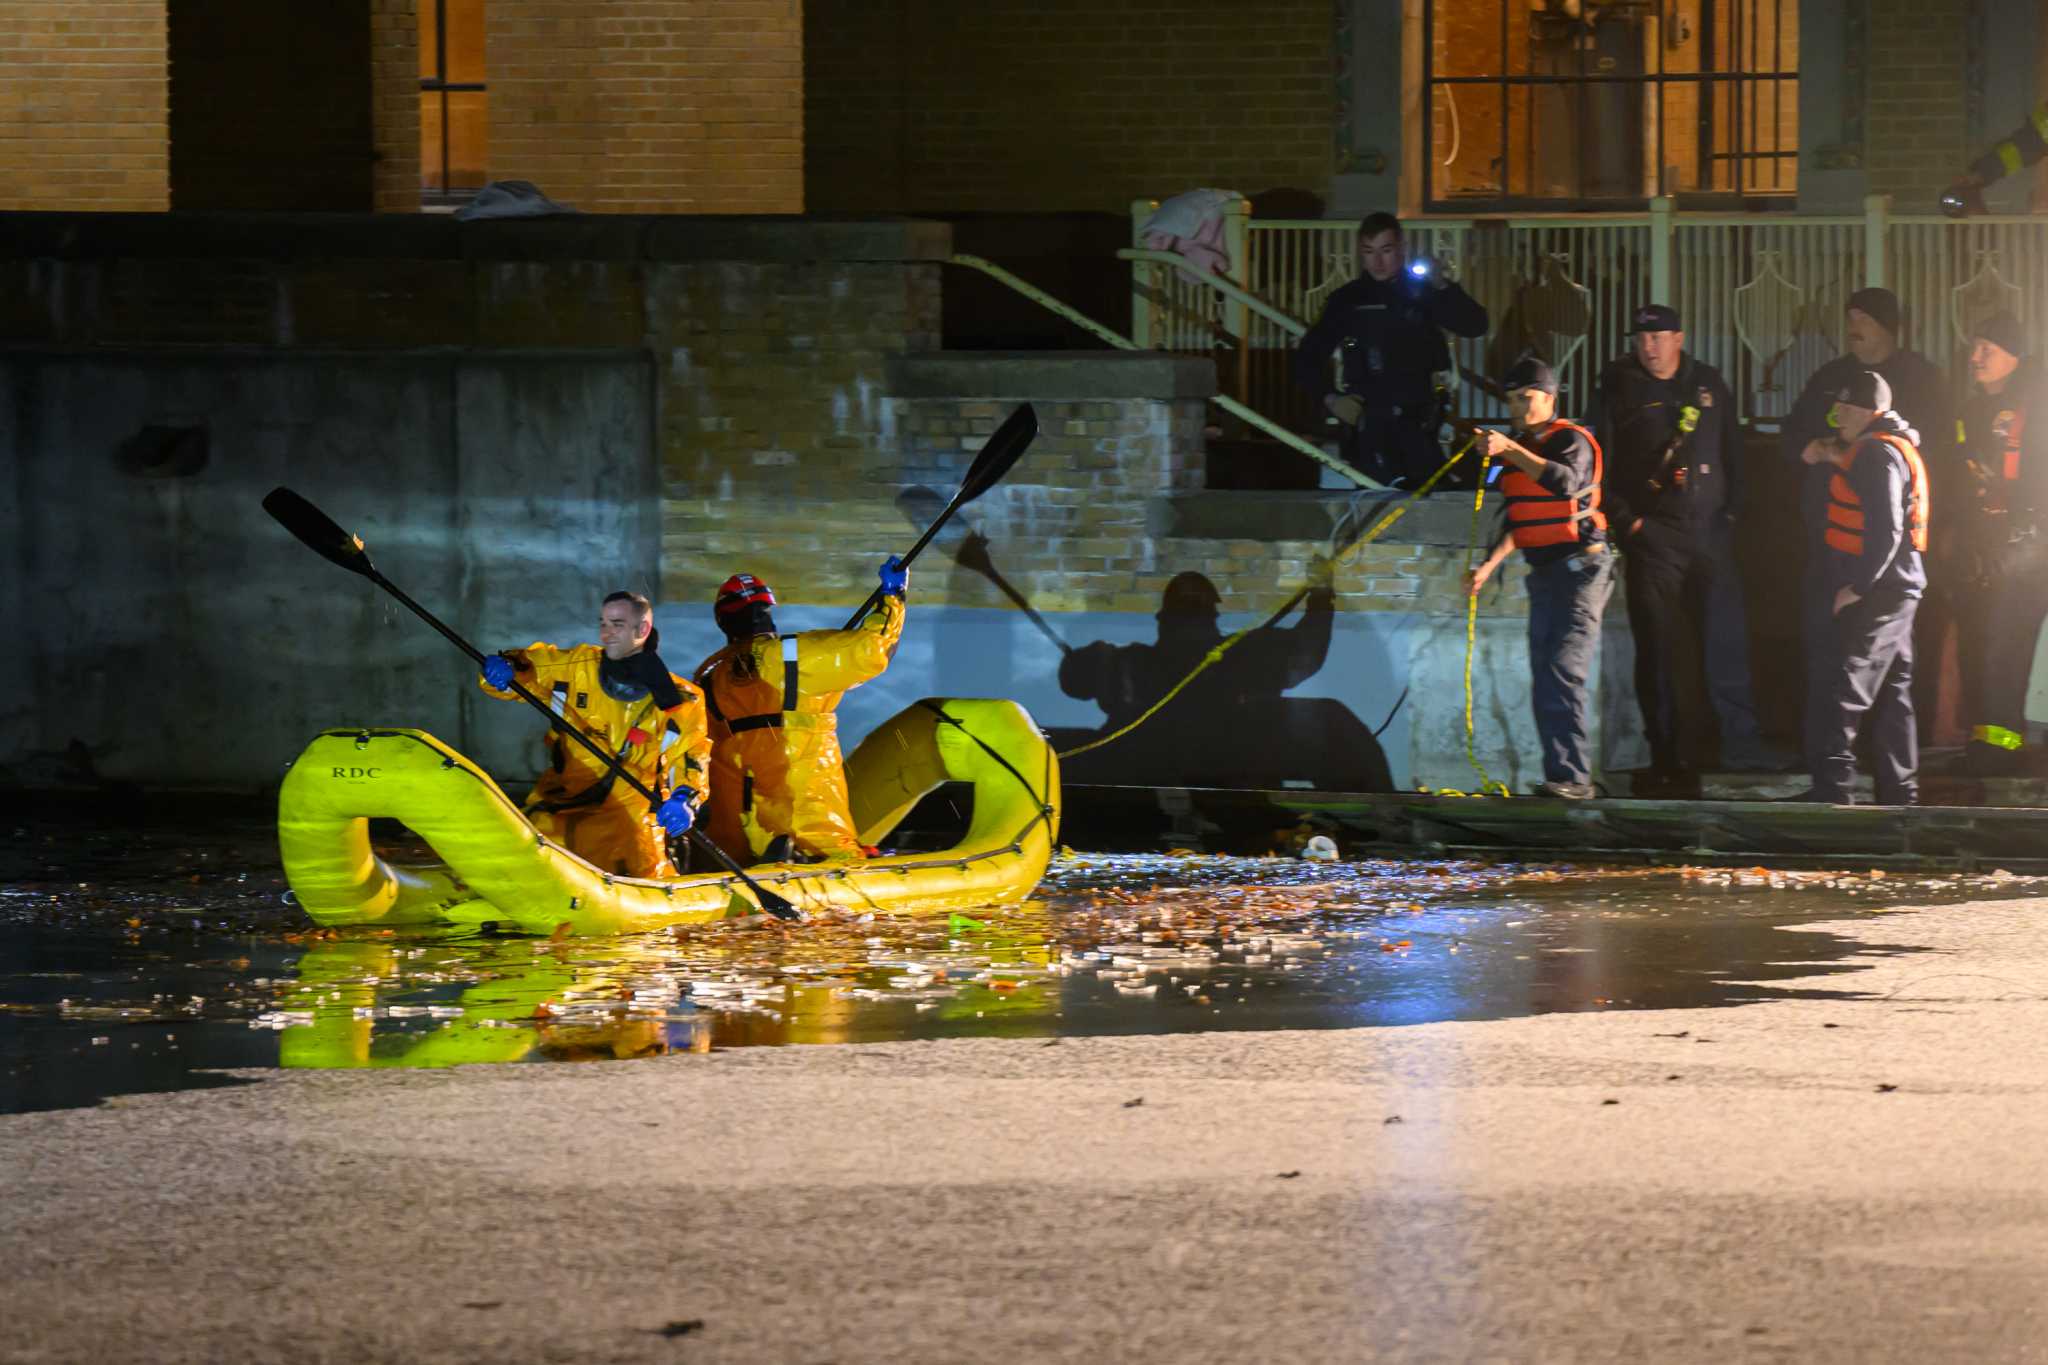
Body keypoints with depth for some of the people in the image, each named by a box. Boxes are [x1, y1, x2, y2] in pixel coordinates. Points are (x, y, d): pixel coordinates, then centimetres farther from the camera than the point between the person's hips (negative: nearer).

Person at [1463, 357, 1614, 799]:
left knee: (1563, 673, -18)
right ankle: (1561, 775, 9)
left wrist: (1511, 449, -34)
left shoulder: (1571, 440, -8)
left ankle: (1572, 776, -22)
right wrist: (1488, 565, 11)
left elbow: (1566, 481, -31)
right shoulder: (1521, 449, 16)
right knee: (1544, 683, 6)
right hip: (1543, 575, 9)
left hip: (1580, 568, -9)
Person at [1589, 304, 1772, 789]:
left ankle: (1738, 741, 3)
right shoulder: (1619, 390, 4)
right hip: (1652, 534, -2)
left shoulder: (1709, 384, 13)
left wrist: (1730, 509, 7)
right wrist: (1625, 520, -7)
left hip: (1710, 531, 2)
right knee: (1660, 648, -4)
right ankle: (1669, 760, 0)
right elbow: (1597, 463, 2)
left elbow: (1733, 452, 18)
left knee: (1726, 639, -3)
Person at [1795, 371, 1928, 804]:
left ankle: (1832, 785, -16)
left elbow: (1886, 531, -22)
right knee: (1892, 692, 14)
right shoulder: (1888, 448, 16)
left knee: (1842, 690, -12)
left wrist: (1857, 586, -21)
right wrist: (1830, 457, 10)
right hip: (1895, 590, 11)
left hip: (1876, 593, -11)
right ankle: (1899, 791, 18)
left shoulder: (1880, 455, -15)